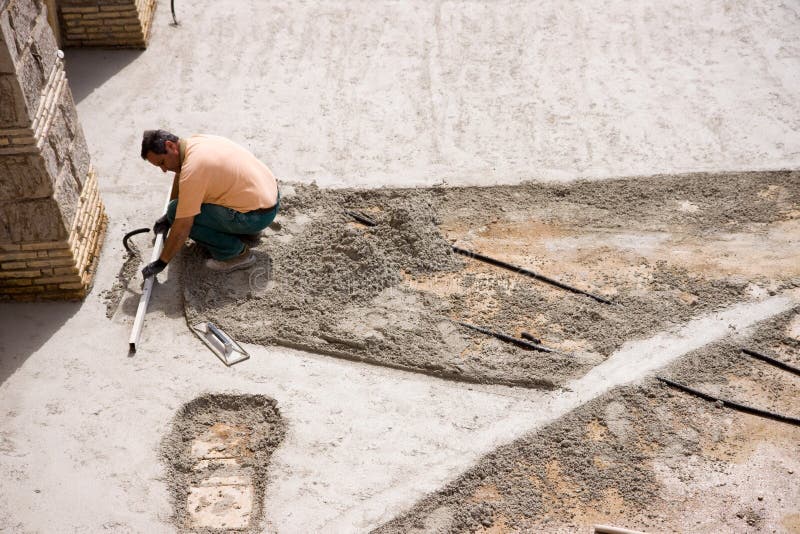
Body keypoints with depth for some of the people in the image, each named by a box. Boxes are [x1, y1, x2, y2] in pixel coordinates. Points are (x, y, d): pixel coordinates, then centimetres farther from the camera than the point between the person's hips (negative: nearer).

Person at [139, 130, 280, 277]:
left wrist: (161, 263, -7)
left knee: (177, 212, -8)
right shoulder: (193, 142, 4)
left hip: (259, 215, -9)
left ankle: (236, 252, -3)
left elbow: (182, 227, -18)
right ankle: (246, 232, 21)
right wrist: (168, 216, 36)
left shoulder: (192, 168, -23)